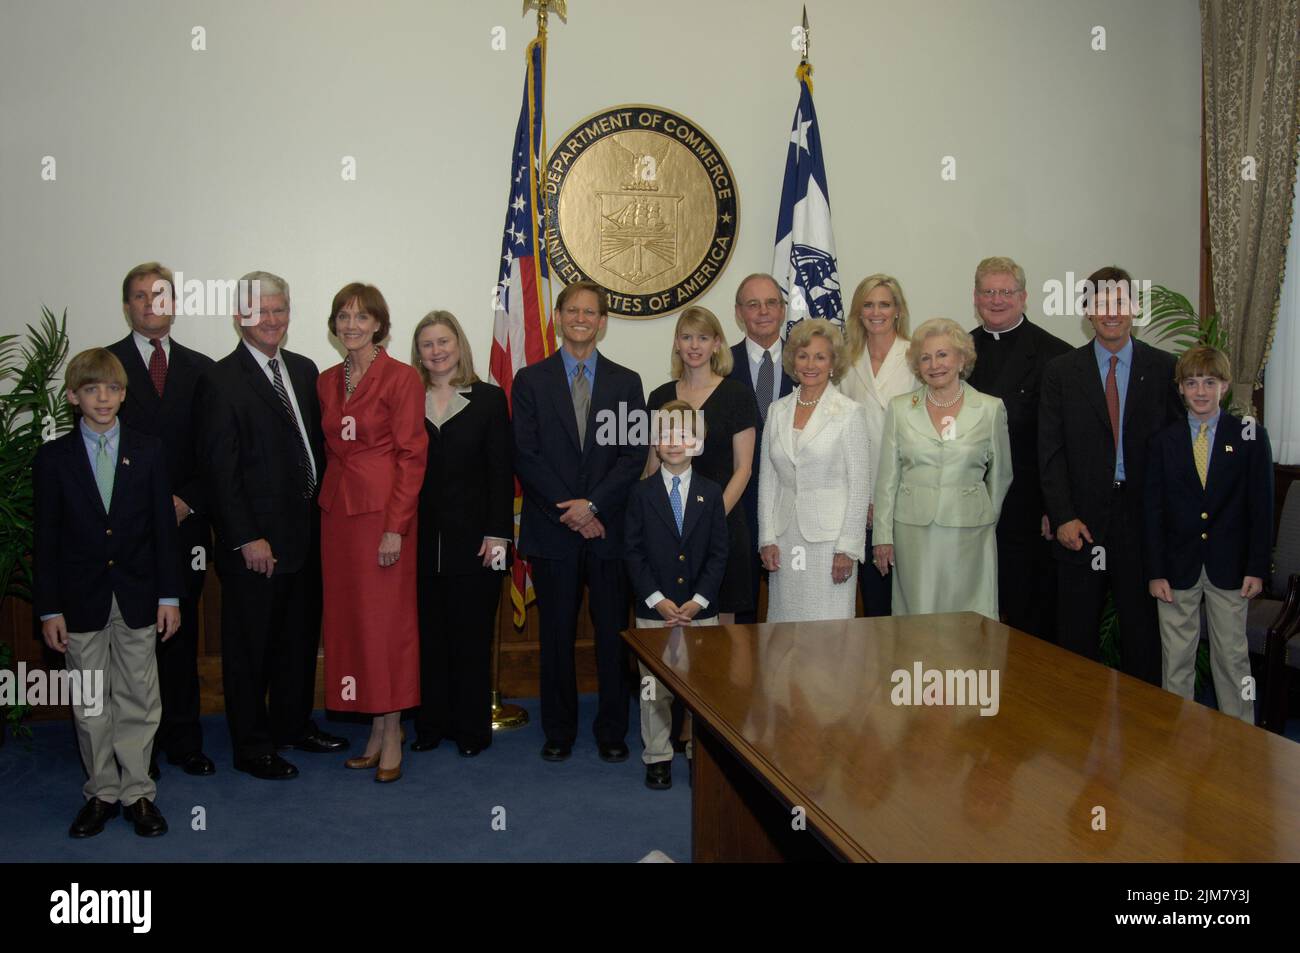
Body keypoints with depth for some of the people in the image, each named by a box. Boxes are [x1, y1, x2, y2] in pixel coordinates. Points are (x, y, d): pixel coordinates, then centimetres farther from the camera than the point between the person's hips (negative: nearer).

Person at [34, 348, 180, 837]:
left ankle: (137, 792, 19)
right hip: (81, 600, 0)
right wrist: (50, 609, -4)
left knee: (138, 700, 7)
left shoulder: (148, 451, 1)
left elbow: (164, 528, 1)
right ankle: (102, 792, 23)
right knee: (90, 705, 10)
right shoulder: (53, 457, -1)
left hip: (137, 596, 0)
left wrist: (168, 596, -2)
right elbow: (46, 538, -1)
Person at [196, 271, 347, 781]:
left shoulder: (303, 369, 10)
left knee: (300, 635, 18)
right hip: (255, 539, -7)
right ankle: (251, 746, 20)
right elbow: (220, 470, -14)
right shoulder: (221, 380, -10)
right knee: (250, 644, 7)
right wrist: (248, 538, -16)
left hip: (304, 530, 7)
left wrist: (320, 505, 5)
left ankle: (293, 724, 35)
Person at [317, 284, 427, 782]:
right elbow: (330, 450, 17)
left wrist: (396, 527, -15)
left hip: (383, 510, -6)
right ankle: (376, 731, 19)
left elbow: (412, 456, -11)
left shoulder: (402, 378, -7)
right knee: (348, 618, 8)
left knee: (387, 619, -1)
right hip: (337, 510, 6)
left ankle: (392, 737, 11)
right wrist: (329, 502, 6)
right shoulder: (327, 382, 12)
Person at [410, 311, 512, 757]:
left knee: (472, 634, 5)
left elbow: (501, 471, 0)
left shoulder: (489, 399, 4)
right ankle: (431, 723, 21)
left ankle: (472, 727, 17)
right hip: (421, 539, 2)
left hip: (474, 538, -1)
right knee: (427, 634, 7)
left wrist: (497, 534, -7)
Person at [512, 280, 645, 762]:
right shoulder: (530, 380, 5)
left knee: (612, 633, 6)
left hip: (609, 528, 1)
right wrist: (569, 511, -11)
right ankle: (559, 731, 21)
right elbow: (526, 456, -2)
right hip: (551, 529, 0)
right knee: (557, 635, 7)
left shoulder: (626, 382, 8)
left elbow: (634, 454, 0)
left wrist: (593, 504, -12)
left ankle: (612, 731, 19)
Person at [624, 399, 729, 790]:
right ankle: (657, 756, 18)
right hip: (654, 610, 0)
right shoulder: (641, 493, 2)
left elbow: (719, 554, 1)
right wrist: (657, 600, -12)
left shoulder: (711, 493, 4)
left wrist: (698, 601, -10)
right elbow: (634, 553, -2)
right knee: (655, 687, 5)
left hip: (701, 609, 1)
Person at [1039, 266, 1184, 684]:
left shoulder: (1165, 368, 4)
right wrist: (1063, 517, -9)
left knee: (1142, 633, 10)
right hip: (1082, 524, 0)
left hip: (1144, 520, 0)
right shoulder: (1061, 371, 3)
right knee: (1076, 636, 7)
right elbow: (1050, 452, -1)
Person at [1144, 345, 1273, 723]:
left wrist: (1257, 567, -5)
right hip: (1178, 566, 1)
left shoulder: (1250, 437, -1)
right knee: (1176, 656, 8)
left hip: (1229, 567, 0)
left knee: (1232, 655, 9)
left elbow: (1261, 508, 0)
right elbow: (1153, 511, 0)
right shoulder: (1164, 440, 1)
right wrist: (1155, 571, -5)